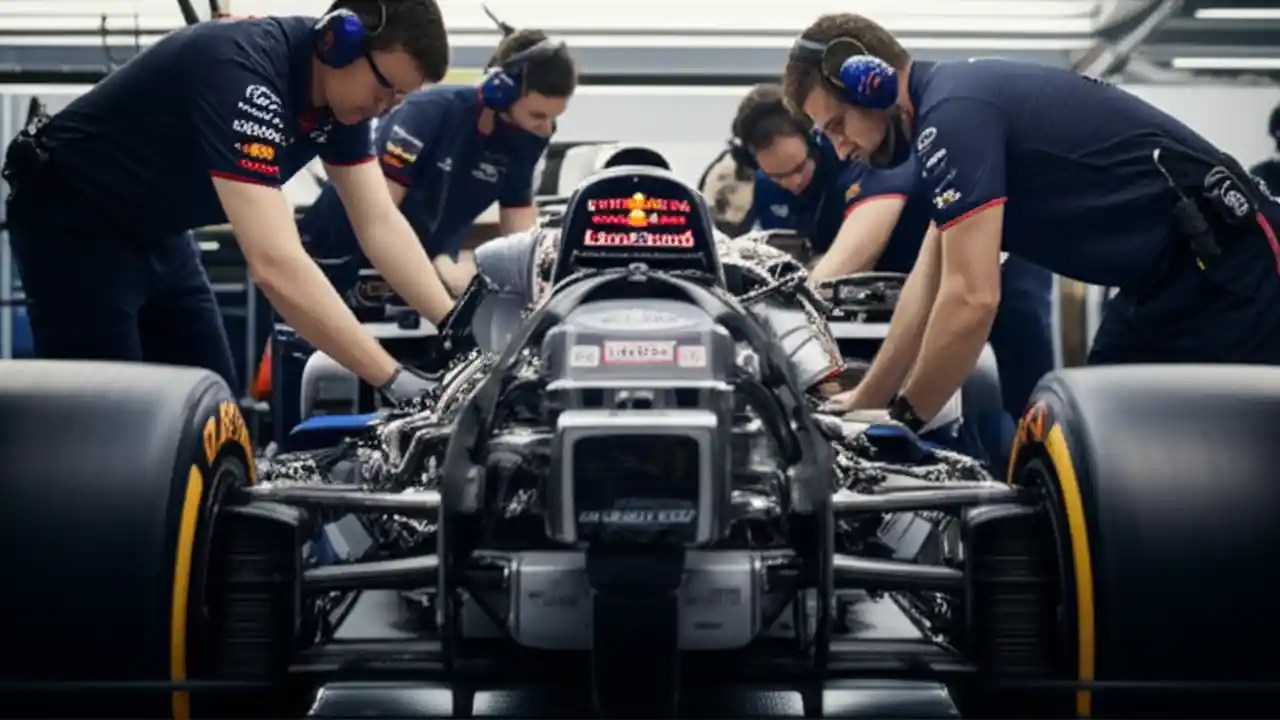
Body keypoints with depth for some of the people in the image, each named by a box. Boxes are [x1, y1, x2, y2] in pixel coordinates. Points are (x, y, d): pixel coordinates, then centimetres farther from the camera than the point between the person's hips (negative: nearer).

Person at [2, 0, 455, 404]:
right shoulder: (242, 72, -36)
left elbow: (380, 225, -5)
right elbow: (274, 264, -43)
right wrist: (394, 382, -44)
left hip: (154, 229, 9)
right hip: (73, 223, -9)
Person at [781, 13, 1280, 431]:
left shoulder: (954, 113, -18)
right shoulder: (956, 101, 13)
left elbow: (971, 300, -24)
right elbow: (930, 282, 18)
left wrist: (903, 419, -12)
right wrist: (866, 400, 19)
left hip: (1227, 277, -11)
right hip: (1168, 281, 11)